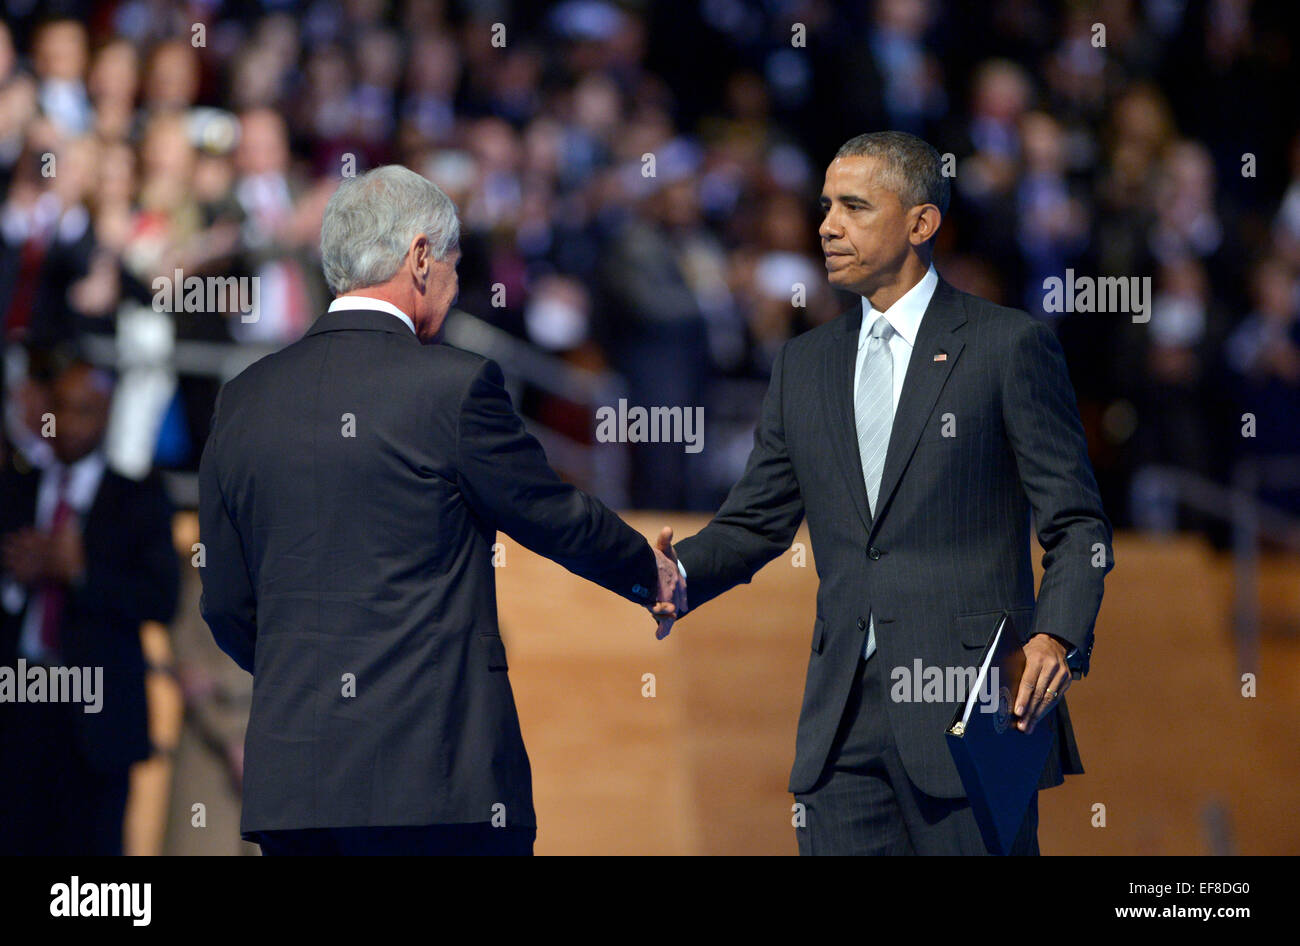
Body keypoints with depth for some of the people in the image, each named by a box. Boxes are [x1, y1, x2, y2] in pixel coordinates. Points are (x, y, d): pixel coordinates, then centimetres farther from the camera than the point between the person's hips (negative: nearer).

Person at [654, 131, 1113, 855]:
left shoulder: (1010, 346, 0)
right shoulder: (805, 364, 17)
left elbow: (1076, 523, -2)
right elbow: (757, 521, 18)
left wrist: (1057, 638, -19)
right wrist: (680, 571, -4)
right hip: (844, 713, 5)